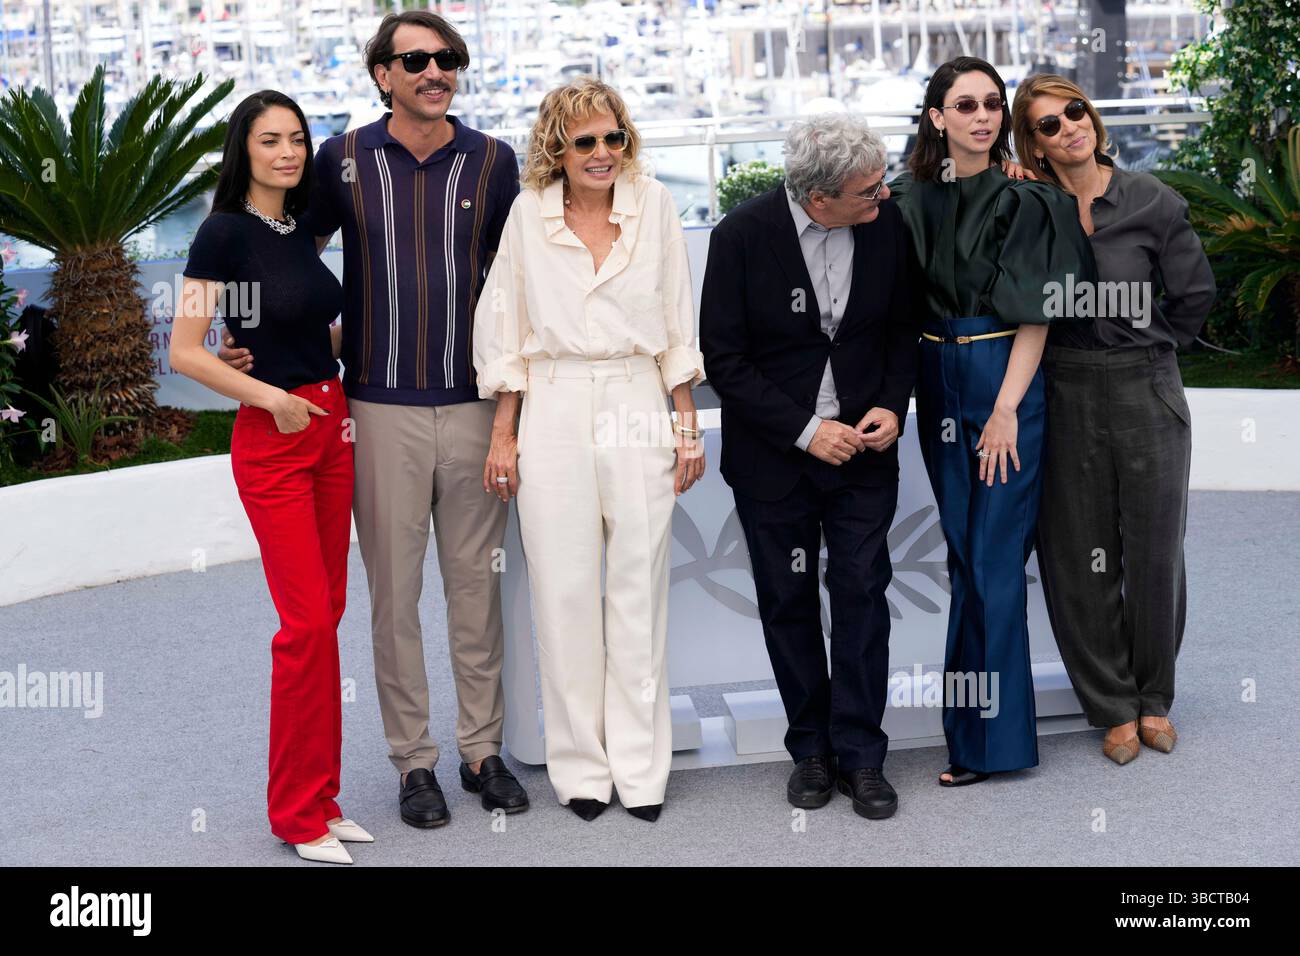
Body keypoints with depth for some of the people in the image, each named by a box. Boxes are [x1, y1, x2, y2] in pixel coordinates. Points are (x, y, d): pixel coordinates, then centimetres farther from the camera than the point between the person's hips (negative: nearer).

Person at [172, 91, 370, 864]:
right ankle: (298, 814, 5)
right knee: (307, 623, -8)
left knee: (326, 617, 8)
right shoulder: (225, 233, -9)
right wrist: (269, 397, -17)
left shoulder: (302, 228, 11)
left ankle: (321, 798, 17)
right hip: (272, 437, -7)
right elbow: (185, 351, -12)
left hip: (331, 428, 7)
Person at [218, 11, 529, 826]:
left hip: (474, 405, 1)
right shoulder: (344, 160, 1)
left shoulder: (492, 161, 4)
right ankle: (415, 761, 16)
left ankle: (483, 749, 22)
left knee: (477, 584, 9)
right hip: (382, 408, -1)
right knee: (396, 592, 5)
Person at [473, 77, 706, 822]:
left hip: (637, 410, 0)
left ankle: (641, 767, 13)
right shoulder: (529, 213, 4)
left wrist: (689, 426, 6)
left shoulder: (654, 204, 5)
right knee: (566, 592, 2)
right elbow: (505, 330, 8)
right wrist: (503, 436, 5)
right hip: (553, 413, 0)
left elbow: (678, 326, 9)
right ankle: (582, 767, 13)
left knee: (639, 591, 3)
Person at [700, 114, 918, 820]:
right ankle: (811, 748, 23)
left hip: (864, 444, 1)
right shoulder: (743, 235, -16)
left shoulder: (888, 225, -8)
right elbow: (722, 357, -12)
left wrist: (892, 405, -7)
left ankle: (860, 754, 10)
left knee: (862, 592, -1)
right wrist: (805, 430, -16)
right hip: (774, 455, -1)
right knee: (788, 602, 8)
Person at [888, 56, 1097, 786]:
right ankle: (987, 725, 20)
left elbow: (1036, 314, -9)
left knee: (990, 558, -4)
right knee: (967, 554, 10)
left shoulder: (1026, 199, -6)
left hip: (1007, 382, -5)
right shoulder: (913, 198, 7)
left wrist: (1005, 409, -15)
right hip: (940, 386, 5)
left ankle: (987, 736, 4)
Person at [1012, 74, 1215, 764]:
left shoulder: (1150, 201, -3)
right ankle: (1113, 706, 20)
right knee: (1081, 558, 6)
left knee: (1154, 551, 7)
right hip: (1064, 397, 1)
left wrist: (1146, 347, 4)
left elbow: (1195, 293, 3)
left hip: (1145, 392, -1)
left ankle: (1154, 697, 26)